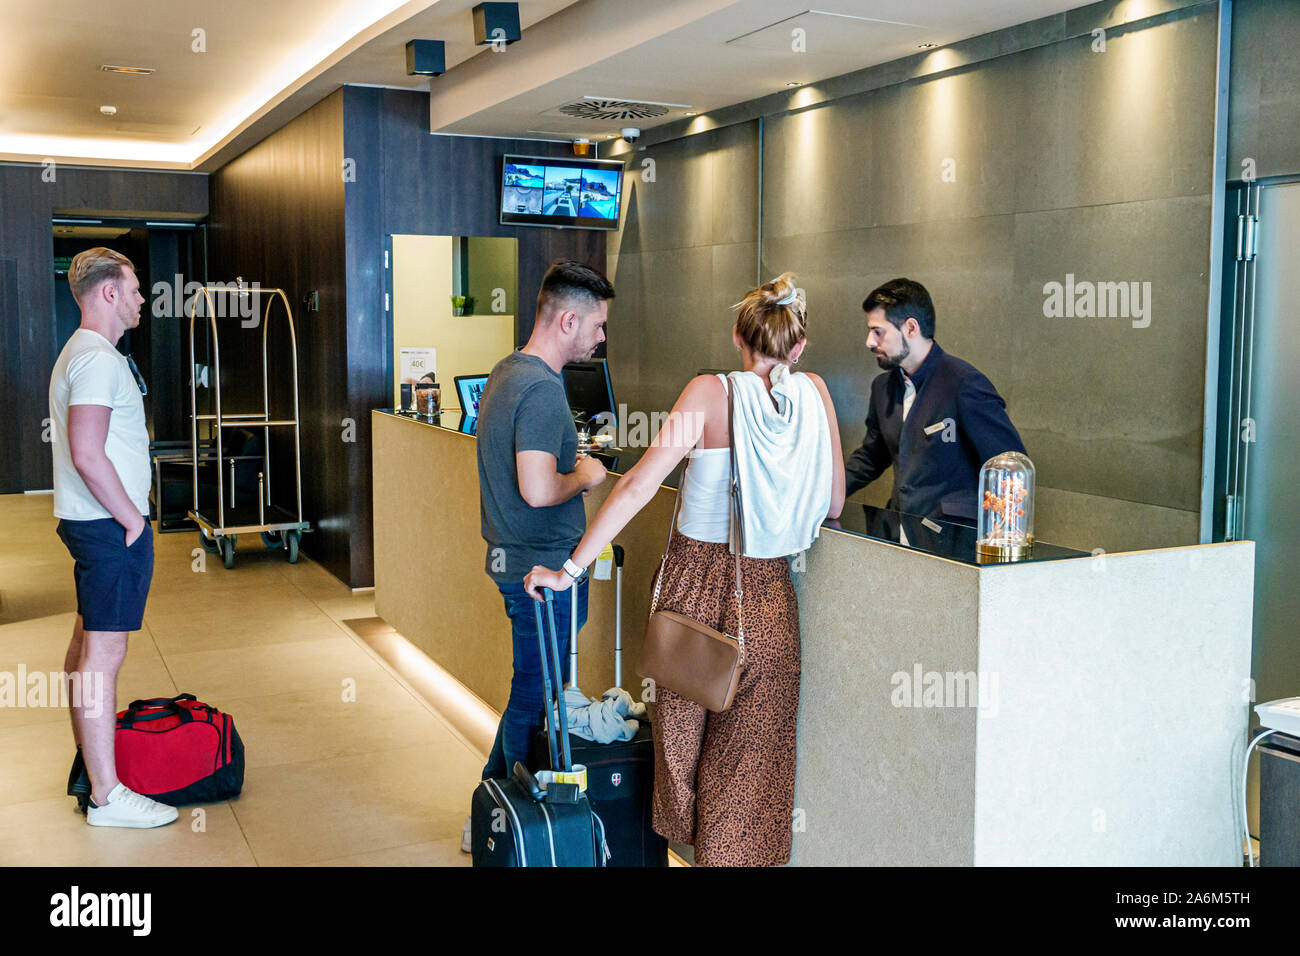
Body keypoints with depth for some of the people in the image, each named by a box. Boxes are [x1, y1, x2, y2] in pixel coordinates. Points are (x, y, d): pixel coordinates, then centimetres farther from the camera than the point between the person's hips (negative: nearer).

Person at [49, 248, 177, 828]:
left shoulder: (79, 352, 18)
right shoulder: (99, 360, -17)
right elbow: (88, 456, -26)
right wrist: (132, 518, -17)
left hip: (91, 522, 11)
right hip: (110, 525, -11)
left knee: (87, 642, 18)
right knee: (104, 653, -9)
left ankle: (88, 757, 32)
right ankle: (107, 796, -5)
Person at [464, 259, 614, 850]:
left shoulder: (505, 371, 11)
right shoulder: (543, 390, -22)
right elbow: (538, 490, -31)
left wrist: (568, 464, 14)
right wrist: (585, 477, -13)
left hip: (512, 556, 10)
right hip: (544, 567, -10)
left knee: (531, 688, 20)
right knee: (535, 695, 3)